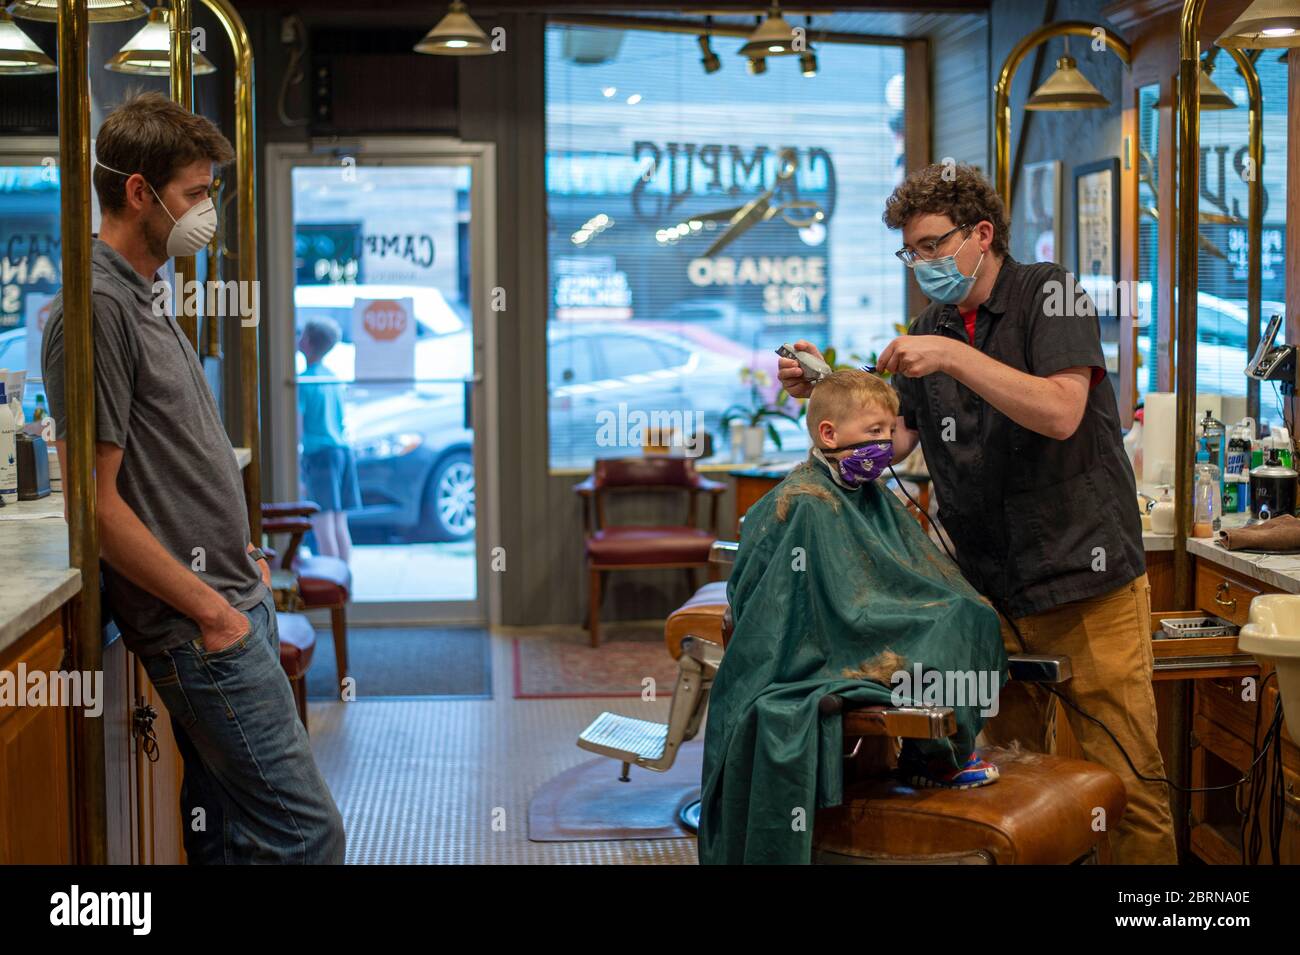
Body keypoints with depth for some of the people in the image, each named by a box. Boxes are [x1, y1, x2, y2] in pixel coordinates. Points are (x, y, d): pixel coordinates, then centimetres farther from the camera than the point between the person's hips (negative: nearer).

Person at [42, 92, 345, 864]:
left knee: (231, 828, 15)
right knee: (307, 831, -8)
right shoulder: (96, 306, -16)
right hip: (202, 626, -10)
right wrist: (210, 609, -14)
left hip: (235, 599, 10)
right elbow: (96, 502, -19)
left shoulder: (150, 290, 15)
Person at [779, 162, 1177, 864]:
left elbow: (1060, 412, -17)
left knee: (1127, 782, -3)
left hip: (1085, 579, -5)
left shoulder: (1048, 293, -3)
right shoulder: (931, 330, 14)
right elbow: (890, 443, 15)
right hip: (991, 590, 5)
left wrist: (954, 357, -21)